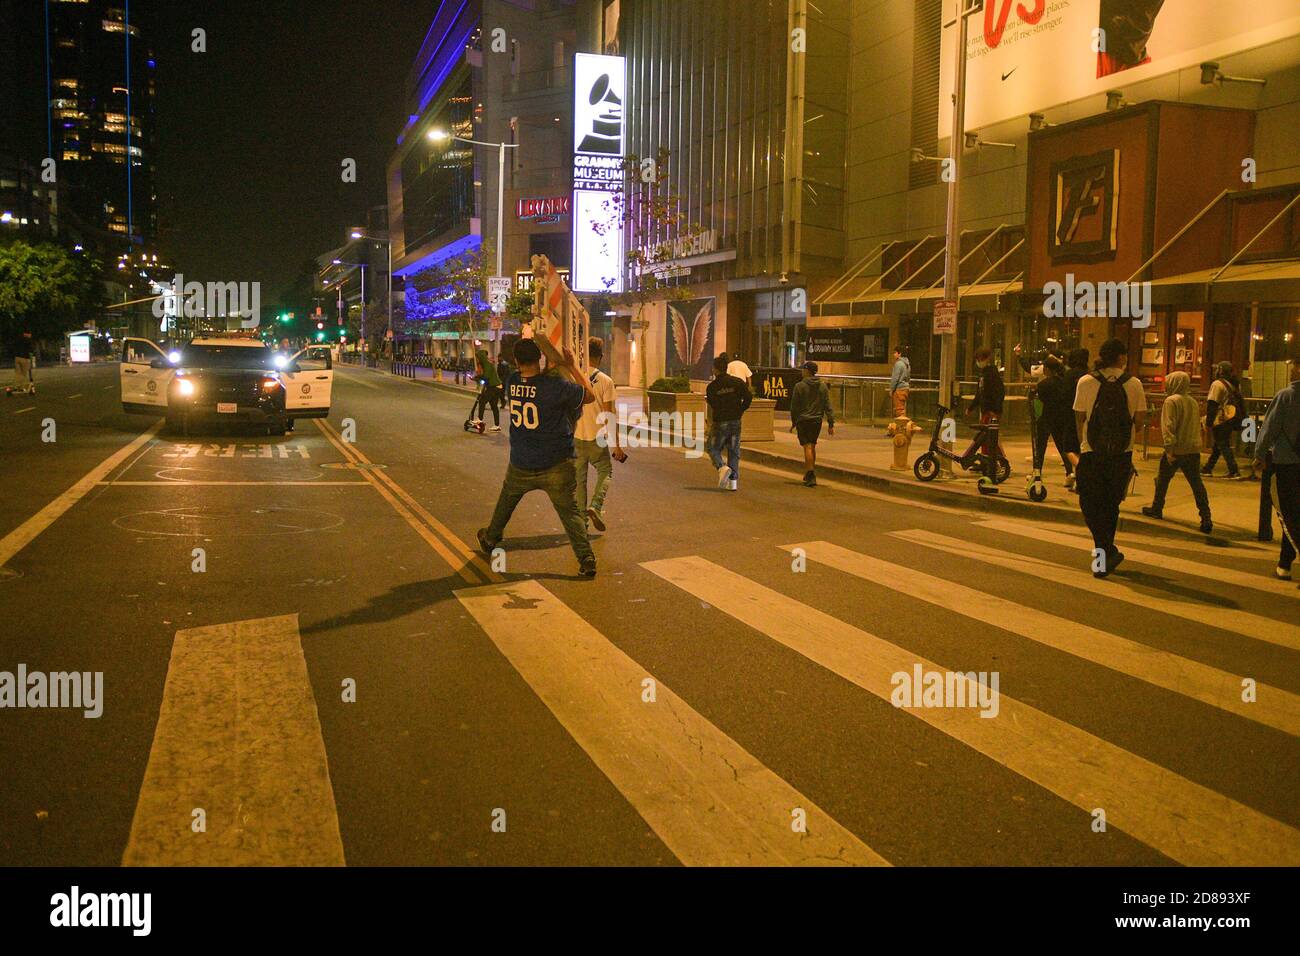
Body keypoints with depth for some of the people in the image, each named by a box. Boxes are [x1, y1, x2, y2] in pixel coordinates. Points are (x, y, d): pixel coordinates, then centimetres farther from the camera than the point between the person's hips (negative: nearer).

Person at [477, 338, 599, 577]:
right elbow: (590, 396, -8)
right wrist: (572, 367, -2)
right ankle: (586, 559, -8)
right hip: (556, 467, -4)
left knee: (506, 502, 27)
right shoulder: (555, 386, -20)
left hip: (520, 466, 4)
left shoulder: (511, 384, -5)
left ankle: (491, 539, 48)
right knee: (570, 512, 1)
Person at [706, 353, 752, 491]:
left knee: (713, 449, 11)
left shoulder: (712, 386, -5)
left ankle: (722, 468, -18)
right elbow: (749, 397, -5)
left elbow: (712, 405, -3)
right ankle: (733, 481, 6)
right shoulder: (737, 381, 0)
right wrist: (740, 411, 7)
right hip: (735, 421, 3)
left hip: (719, 422, -3)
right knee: (734, 451, 10)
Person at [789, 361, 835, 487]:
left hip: (803, 420, -5)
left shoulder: (799, 386, -8)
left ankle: (811, 477, -11)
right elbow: (828, 406, 2)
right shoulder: (823, 386, 5)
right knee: (812, 446, 18)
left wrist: (793, 422, 8)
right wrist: (831, 423, 3)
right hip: (817, 421, 5)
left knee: (807, 447, -5)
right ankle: (810, 473, 27)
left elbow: (794, 406, -4)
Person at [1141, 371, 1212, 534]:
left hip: (1176, 449, -6)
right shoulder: (1193, 402, 14)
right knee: (1197, 484, 3)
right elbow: (1197, 425, 19)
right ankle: (1206, 519, -5)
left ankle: (1156, 508, 29)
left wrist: (1169, 448, -21)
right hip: (1194, 449, 6)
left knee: (1163, 479, 14)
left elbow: (1169, 426, -18)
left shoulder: (1171, 401, -10)